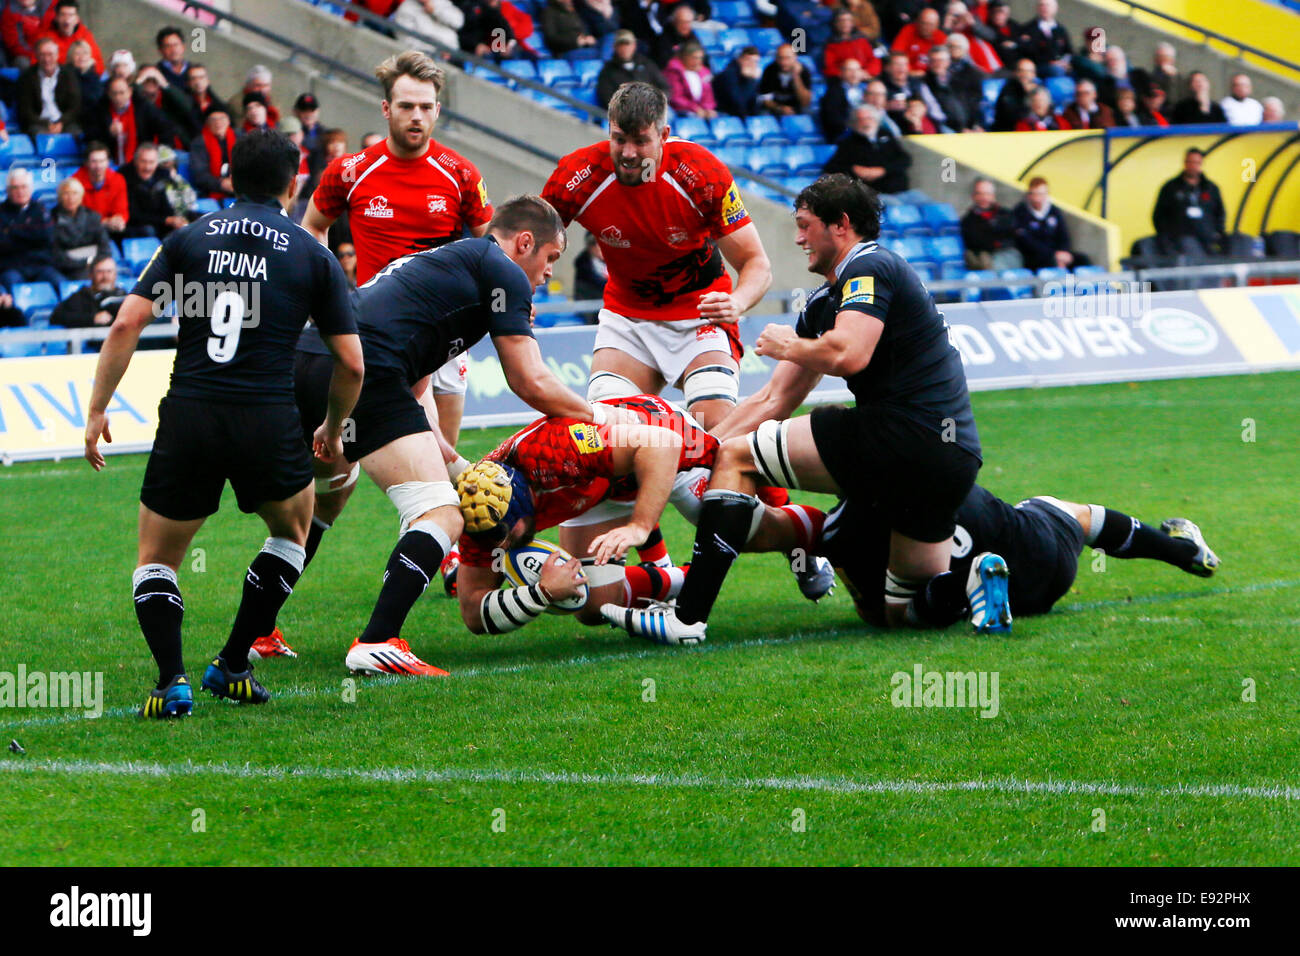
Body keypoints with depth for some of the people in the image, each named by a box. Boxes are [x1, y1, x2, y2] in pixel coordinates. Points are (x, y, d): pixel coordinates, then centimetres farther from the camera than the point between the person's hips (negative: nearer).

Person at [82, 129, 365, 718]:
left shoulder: (188, 241, 10)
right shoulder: (314, 256, 7)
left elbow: (126, 325, 0)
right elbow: (351, 363, 7)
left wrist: (97, 410, 7)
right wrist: (333, 430, 25)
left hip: (188, 420, 1)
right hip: (269, 421, -1)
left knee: (156, 561, 18)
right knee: (293, 530, 29)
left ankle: (171, 679, -5)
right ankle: (232, 666, 23)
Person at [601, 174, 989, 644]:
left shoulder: (870, 269, -6)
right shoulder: (822, 304, 23)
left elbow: (849, 354, -24)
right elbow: (772, 401, 24)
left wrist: (789, 345, -4)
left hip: (906, 435, -10)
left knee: (737, 457, -2)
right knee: (899, 610, 21)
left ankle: (686, 618, -8)